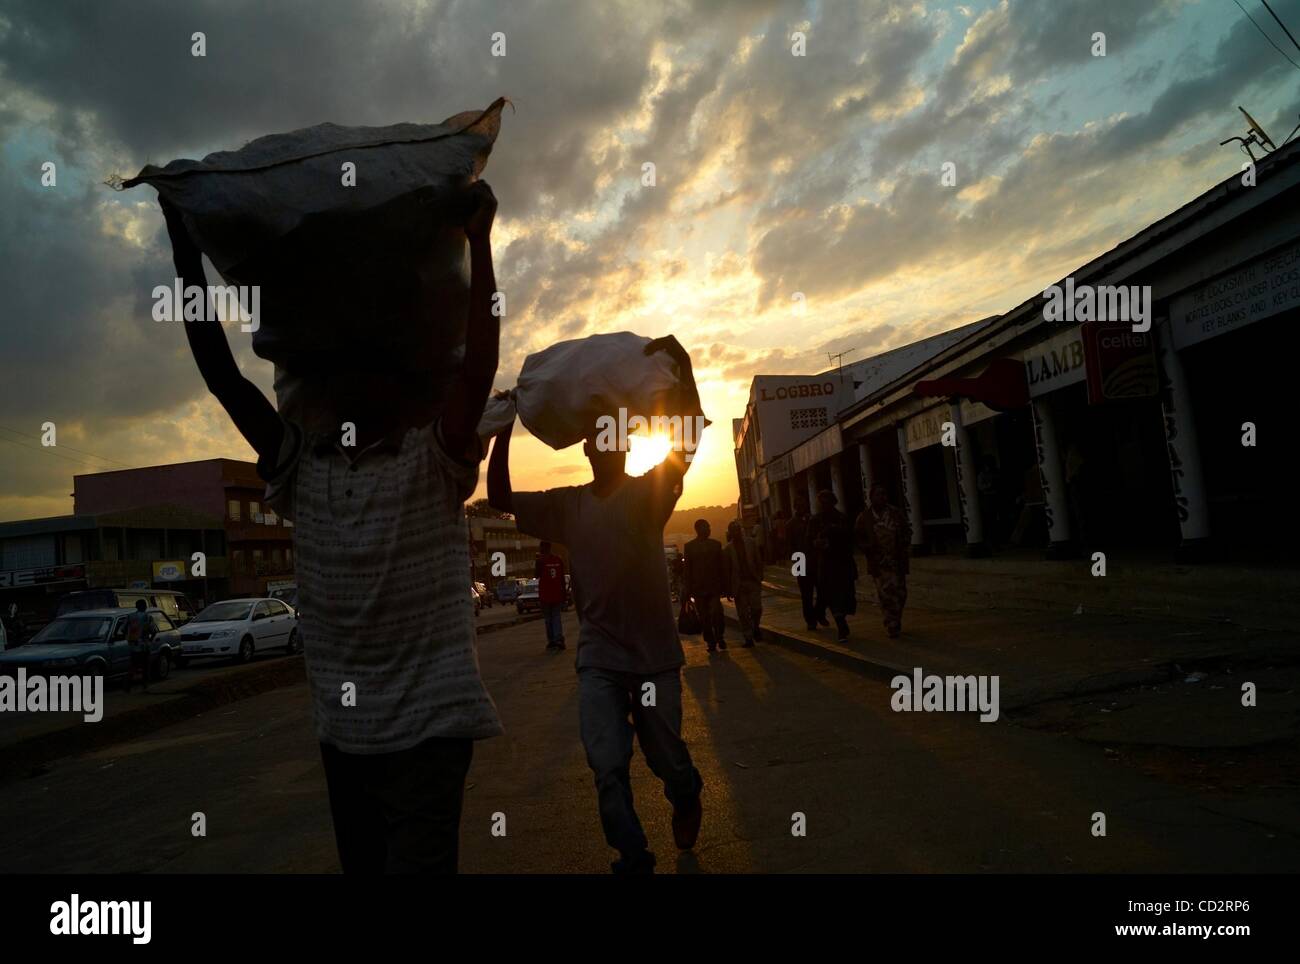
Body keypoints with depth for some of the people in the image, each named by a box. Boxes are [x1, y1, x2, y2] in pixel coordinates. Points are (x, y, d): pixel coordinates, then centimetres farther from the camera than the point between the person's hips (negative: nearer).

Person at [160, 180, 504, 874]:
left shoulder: (433, 464, -6)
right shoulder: (300, 467, 4)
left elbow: (478, 370, -21)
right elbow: (220, 373, 0)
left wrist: (478, 240, -23)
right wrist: (182, 236, -1)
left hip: (430, 726, -5)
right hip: (341, 730, 5)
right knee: (362, 865, 18)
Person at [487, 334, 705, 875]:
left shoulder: (649, 492, -5)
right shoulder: (566, 505, 5)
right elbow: (499, 498, 2)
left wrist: (682, 367, -32)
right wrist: (506, 428, -7)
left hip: (655, 653, -1)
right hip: (598, 657, 2)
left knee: (667, 761, 13)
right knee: (609, 769, -6)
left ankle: (686, 799, 48)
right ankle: (634, 862, 12)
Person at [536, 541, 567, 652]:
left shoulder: (540, 561, -11)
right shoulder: (558, 560, 4)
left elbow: (537, 576, -2)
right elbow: (562, 578, 8)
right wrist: (564, 594, 14)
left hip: (545, 595, -3)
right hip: (557, 594, 3)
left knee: (548, 619, 6)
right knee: (556, 617, 8)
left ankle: (551, 642, 5)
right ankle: (559, 640, -6)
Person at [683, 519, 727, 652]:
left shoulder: (716, 544, 7)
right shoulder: (690, 546, 2)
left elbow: (721, 566, 9)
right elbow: (688, 569, 2)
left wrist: (723, 585, 6)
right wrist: (689, 589, -1)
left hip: (714, 586, 0)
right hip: (698, 587, 0)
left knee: (716, 613, -13)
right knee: (704, 617, 6)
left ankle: (719, 636, 9)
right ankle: (711, 642, 17)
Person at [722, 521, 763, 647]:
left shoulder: (750, 543, 3)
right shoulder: (728, 549, -3)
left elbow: (758, 561, 6)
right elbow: (726, 570, -1)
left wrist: (759, 577, -1)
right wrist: (728, 589, -3)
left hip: (753, 581, 1)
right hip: (738, 584, -1)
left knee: (757, 608, -4)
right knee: (743, 613, 2)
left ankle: (755, 628, 25)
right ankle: (748, 638, 12)